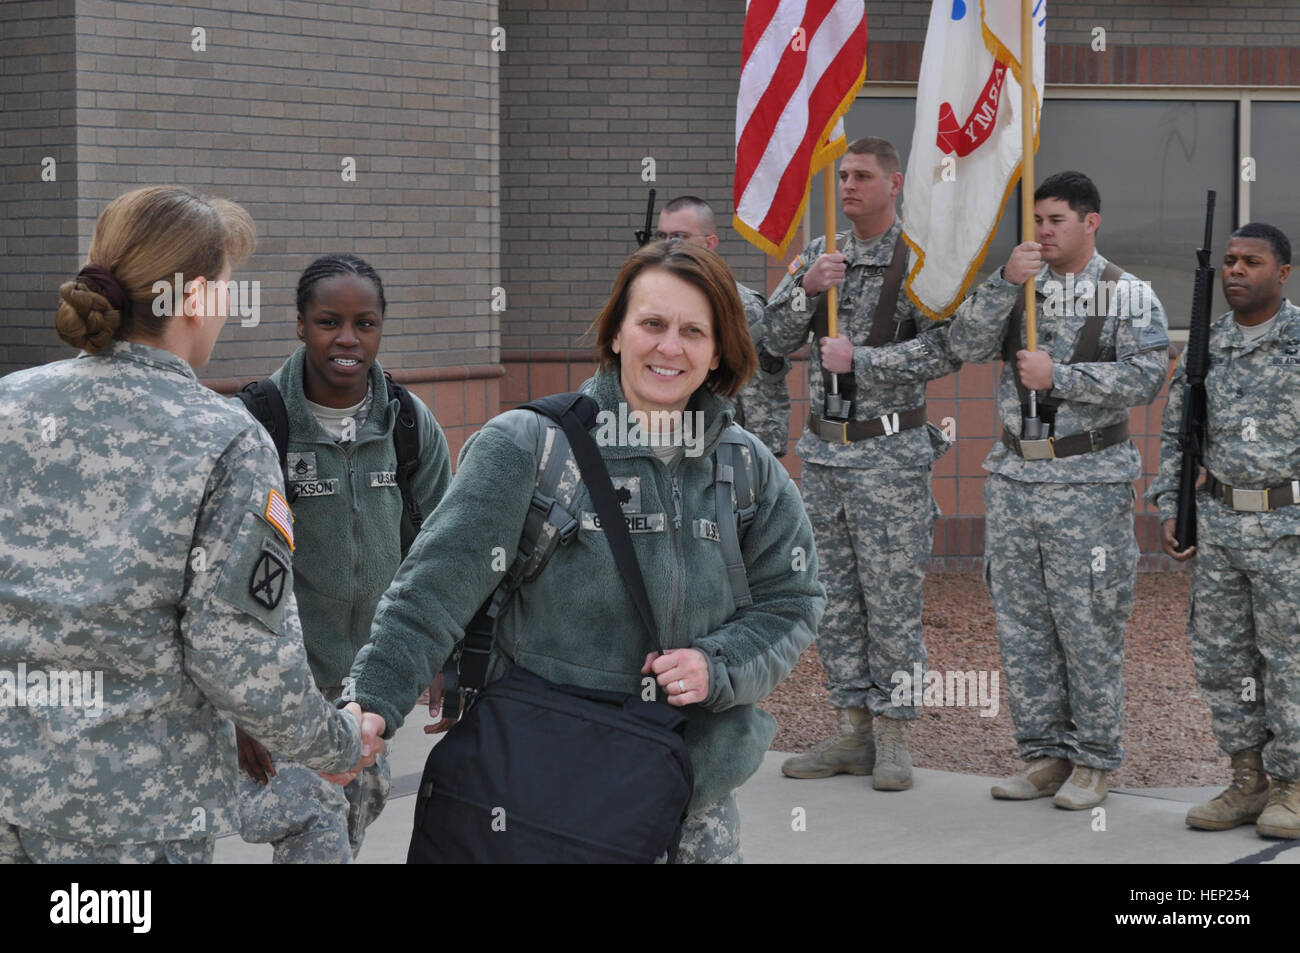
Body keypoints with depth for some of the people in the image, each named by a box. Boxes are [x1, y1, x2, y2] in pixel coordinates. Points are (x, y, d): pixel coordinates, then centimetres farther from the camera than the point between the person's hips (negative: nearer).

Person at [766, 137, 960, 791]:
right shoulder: (820, 254, 10)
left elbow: (944, 351, -16)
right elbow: (774, 338, 7)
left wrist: (859, 359, -16)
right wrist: (807, 288, -10)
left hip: (890, 452, -6)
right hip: (823, 449, 6)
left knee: (893, 598, -2)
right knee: (834, 597, 9)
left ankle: (892, 736, 6)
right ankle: (852, 730, 17)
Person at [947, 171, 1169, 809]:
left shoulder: (1128, 296, -1)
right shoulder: (1018, 287, 11)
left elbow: (1145, 379, -12)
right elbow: (966, 346, -2)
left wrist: (1059, 376, -15)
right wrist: (1004, 283, -13)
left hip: (1089, 482, -5)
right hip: (1014, 476, 5)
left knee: (1089, 625, -1)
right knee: (1021, 624, 7)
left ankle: (1093, 761, 9)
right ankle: (1045, 752, 17)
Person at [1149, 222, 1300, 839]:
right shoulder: (1205, 346, 8)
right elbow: (1175, 435, 15)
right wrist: (1168, 511, 7)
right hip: (1218, 525, 5)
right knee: (1220, 656, 7)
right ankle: (1250, 784, 18)